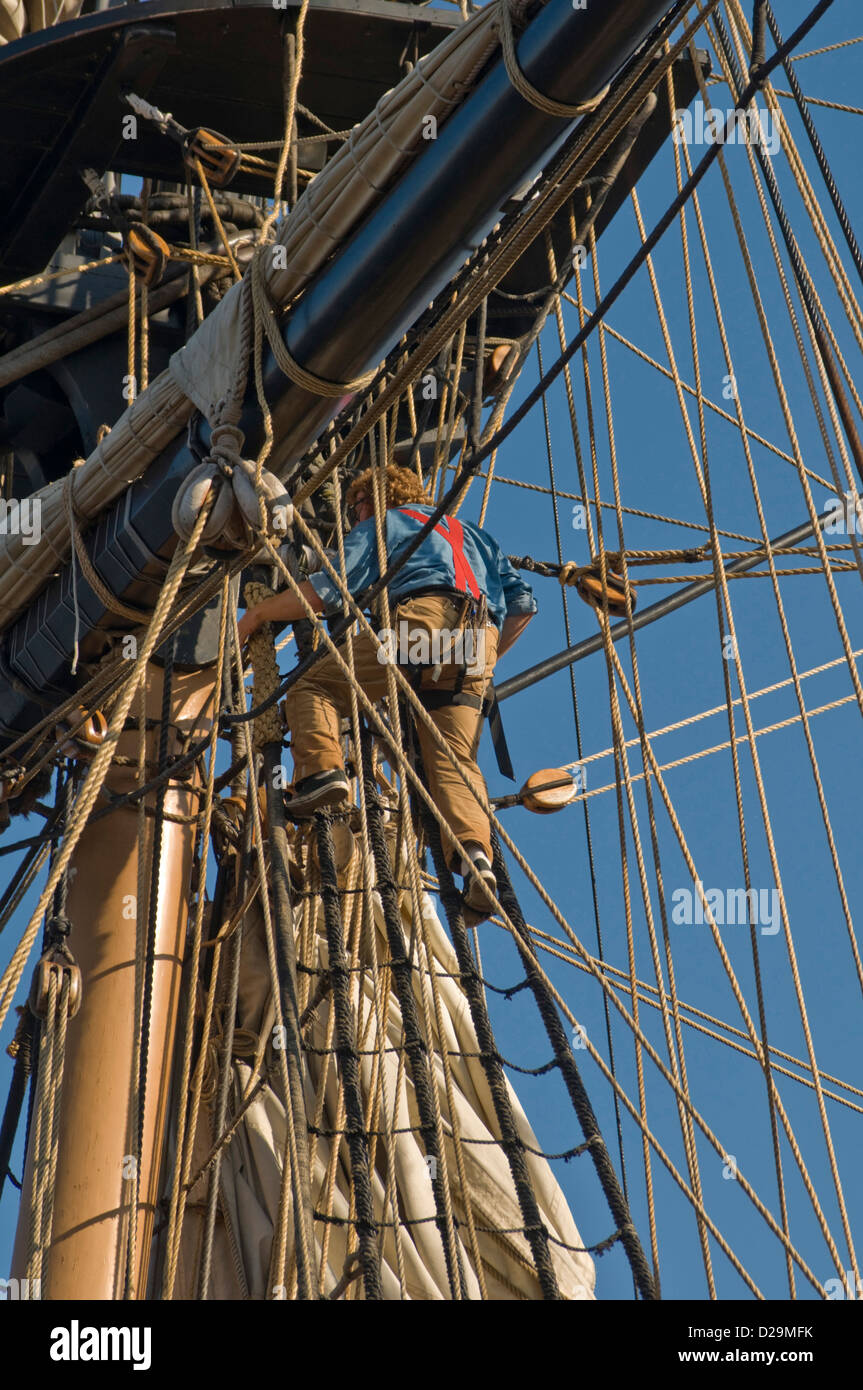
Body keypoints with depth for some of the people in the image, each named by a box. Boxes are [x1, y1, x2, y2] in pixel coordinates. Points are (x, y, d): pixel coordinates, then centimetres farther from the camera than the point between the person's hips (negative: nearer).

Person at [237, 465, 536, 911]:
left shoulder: (382, 523, 23)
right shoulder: (472, 533, 40)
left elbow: (326, 591, 8)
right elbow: (522, 601, 30)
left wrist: (258, 613, 18)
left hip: (422, 614, -5)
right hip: (479, 643, 5)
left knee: (313, 686, 5)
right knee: (455, 761, -1)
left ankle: (322, 770, -20)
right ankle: (474, 851, -25)